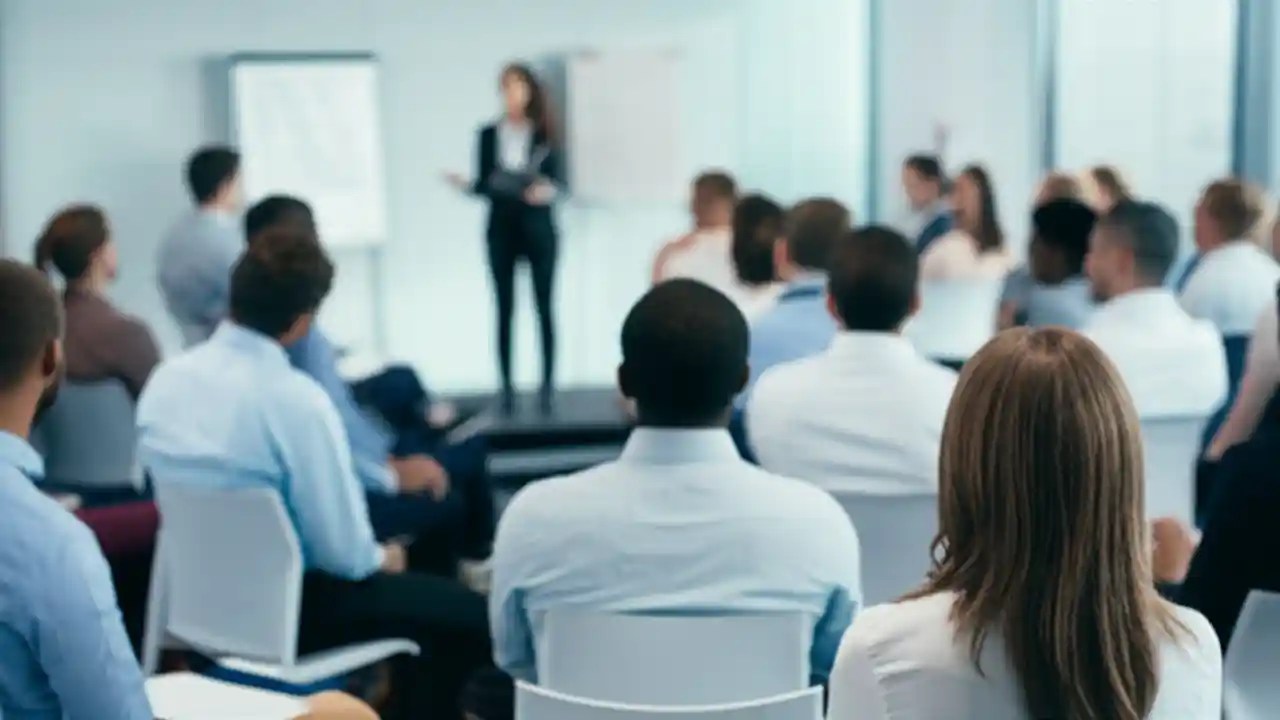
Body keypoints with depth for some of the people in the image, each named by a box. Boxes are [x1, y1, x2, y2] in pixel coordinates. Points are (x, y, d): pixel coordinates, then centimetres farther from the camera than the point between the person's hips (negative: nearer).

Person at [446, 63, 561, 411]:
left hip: (538, 226, -2)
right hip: (501, 228, 2)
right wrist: (465, 184, -14)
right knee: (505, 308, 2)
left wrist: (547, 190, -24)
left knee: (544, 305, 0)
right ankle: (507, 386, 5)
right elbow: (485, 184, 6)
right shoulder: (488, 134, 6)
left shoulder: (544, 133, 0)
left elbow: (556, 179, -3)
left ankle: (548, 383, 4)